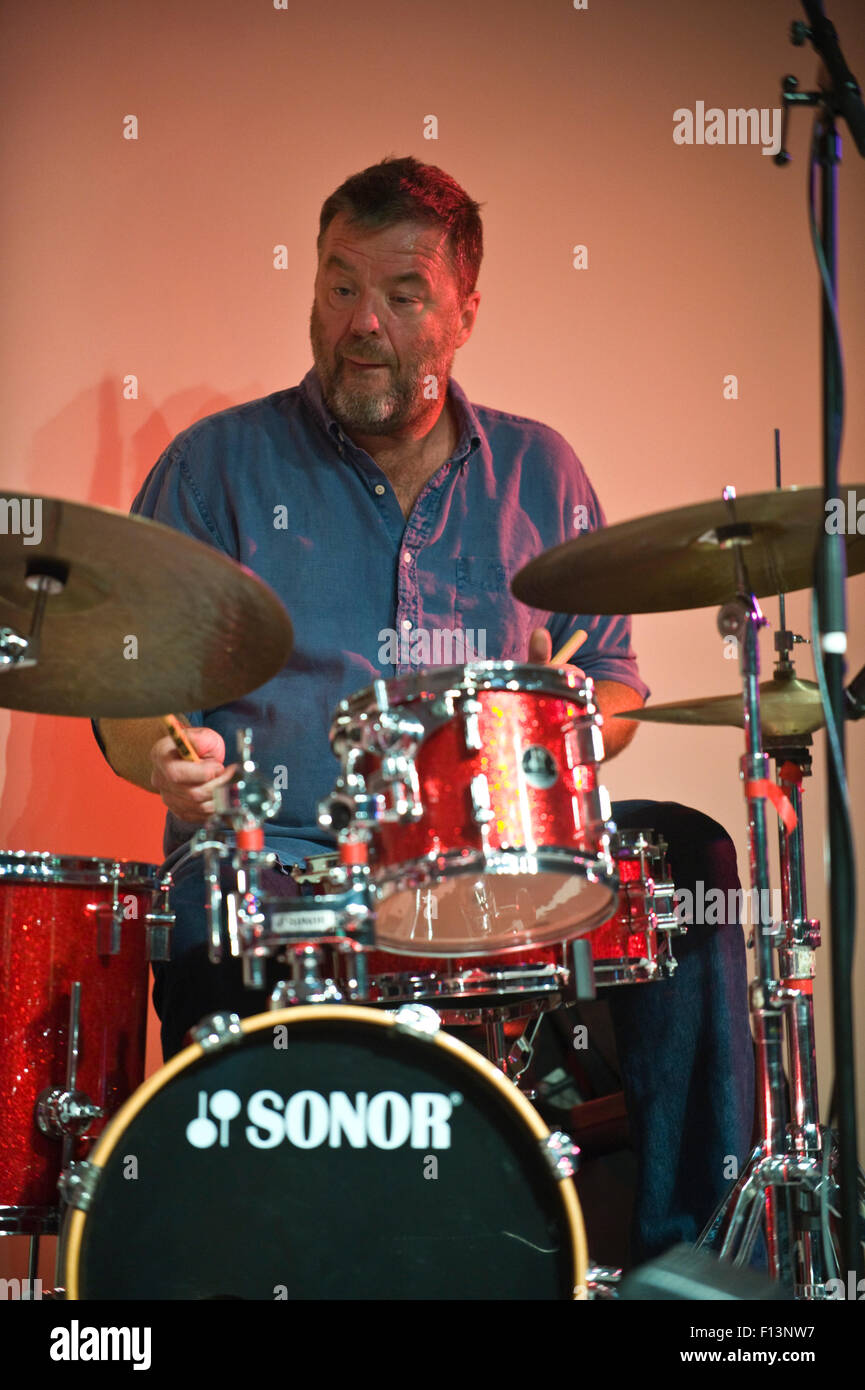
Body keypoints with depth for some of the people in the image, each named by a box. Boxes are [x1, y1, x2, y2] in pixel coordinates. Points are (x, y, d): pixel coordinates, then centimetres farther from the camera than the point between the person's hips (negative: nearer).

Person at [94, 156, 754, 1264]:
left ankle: (690, 1240, -10)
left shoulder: (538, 473, 14)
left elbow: (613, 679, 18)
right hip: (270, 865, -2)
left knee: (685, 852, -20)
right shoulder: (218, 464, 6)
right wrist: (164, 754, -19)